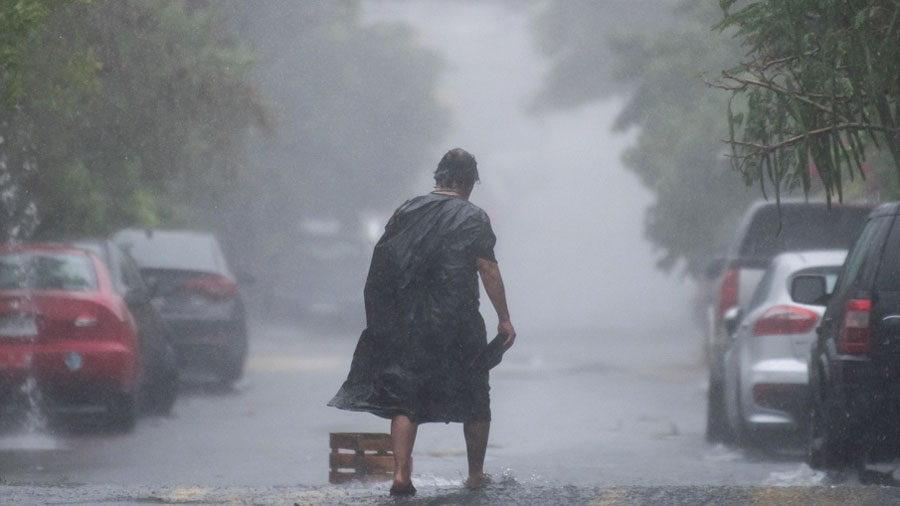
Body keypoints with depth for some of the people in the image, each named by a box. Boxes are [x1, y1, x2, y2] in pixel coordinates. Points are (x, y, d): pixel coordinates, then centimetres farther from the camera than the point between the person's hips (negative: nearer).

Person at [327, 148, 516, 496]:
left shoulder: (407, 211, 7)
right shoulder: (473, 218, -4)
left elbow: (384, 263, 8)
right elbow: (489, 271, -9)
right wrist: (503, 319, -3)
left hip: (407, 323, 3)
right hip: (457, 322, -3)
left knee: (404, 400, 4)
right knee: (474, 401, 14)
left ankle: (401, 474, -10)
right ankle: (476, 474, 21)